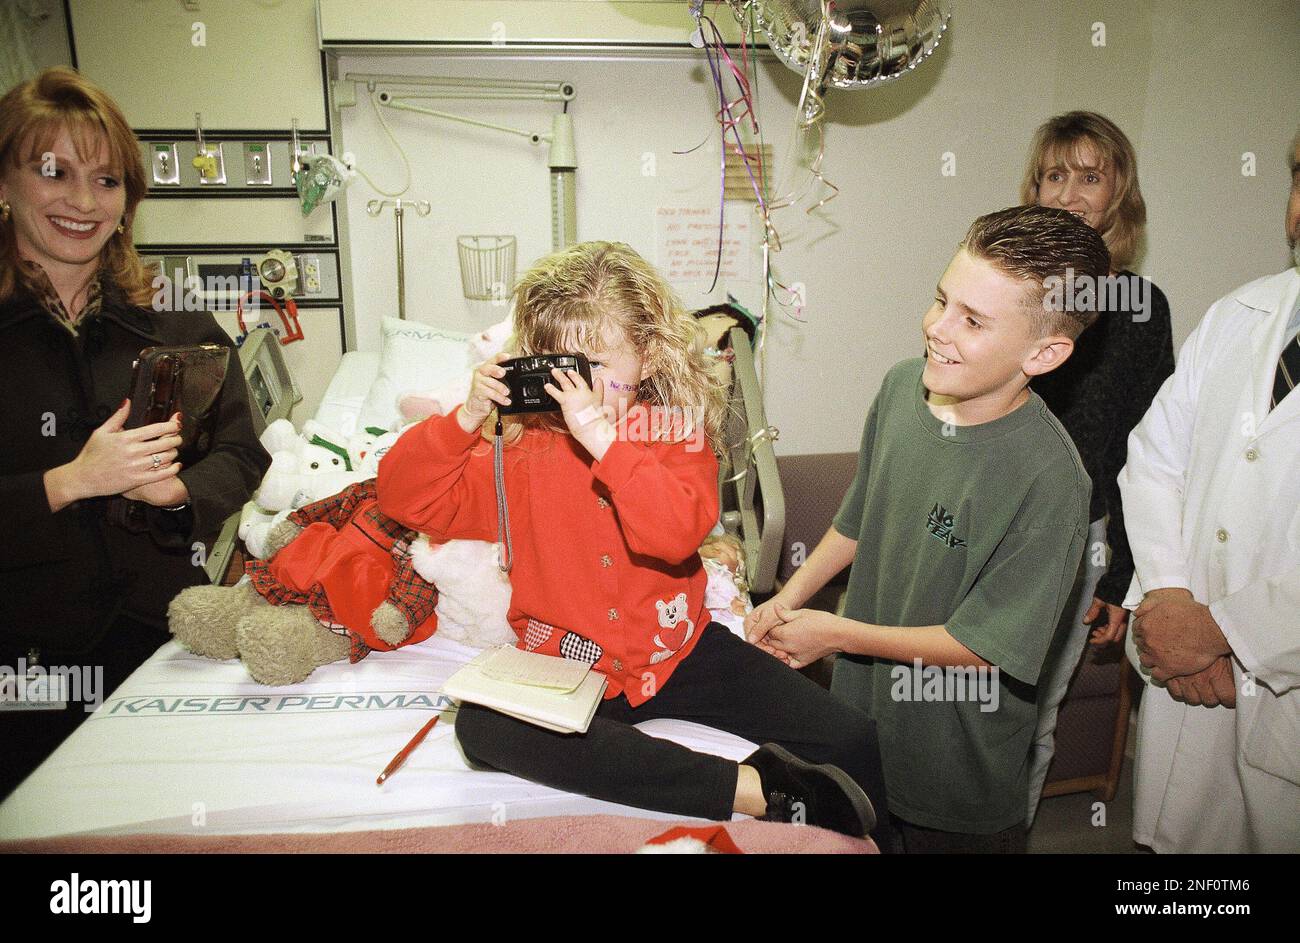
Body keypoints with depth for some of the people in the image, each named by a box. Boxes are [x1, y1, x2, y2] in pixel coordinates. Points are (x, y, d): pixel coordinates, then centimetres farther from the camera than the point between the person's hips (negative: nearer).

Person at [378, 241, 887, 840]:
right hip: (565, 662, 1)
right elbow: (404, 497, 0)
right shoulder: (522, 443, 1)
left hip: (678, 651, -1)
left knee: (850, 740, -20)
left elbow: (678, 532, -22)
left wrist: (603, 437, -29)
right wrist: (468, 417, -14)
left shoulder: (677, 429, -2)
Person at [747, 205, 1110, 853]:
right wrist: (789, 598, 0)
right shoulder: (901, 387, -9)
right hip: (858, 707, 6)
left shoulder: (1049, 477, -29)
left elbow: (980, 645, -22)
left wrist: (836, 634, -16)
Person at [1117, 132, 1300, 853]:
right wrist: (1167, 597, -7)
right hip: (1185, 681, 5)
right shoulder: (1237, 314, 5)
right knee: (1172, 836, 18)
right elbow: (1154, 455, 7)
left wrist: (1224, 626, -17)